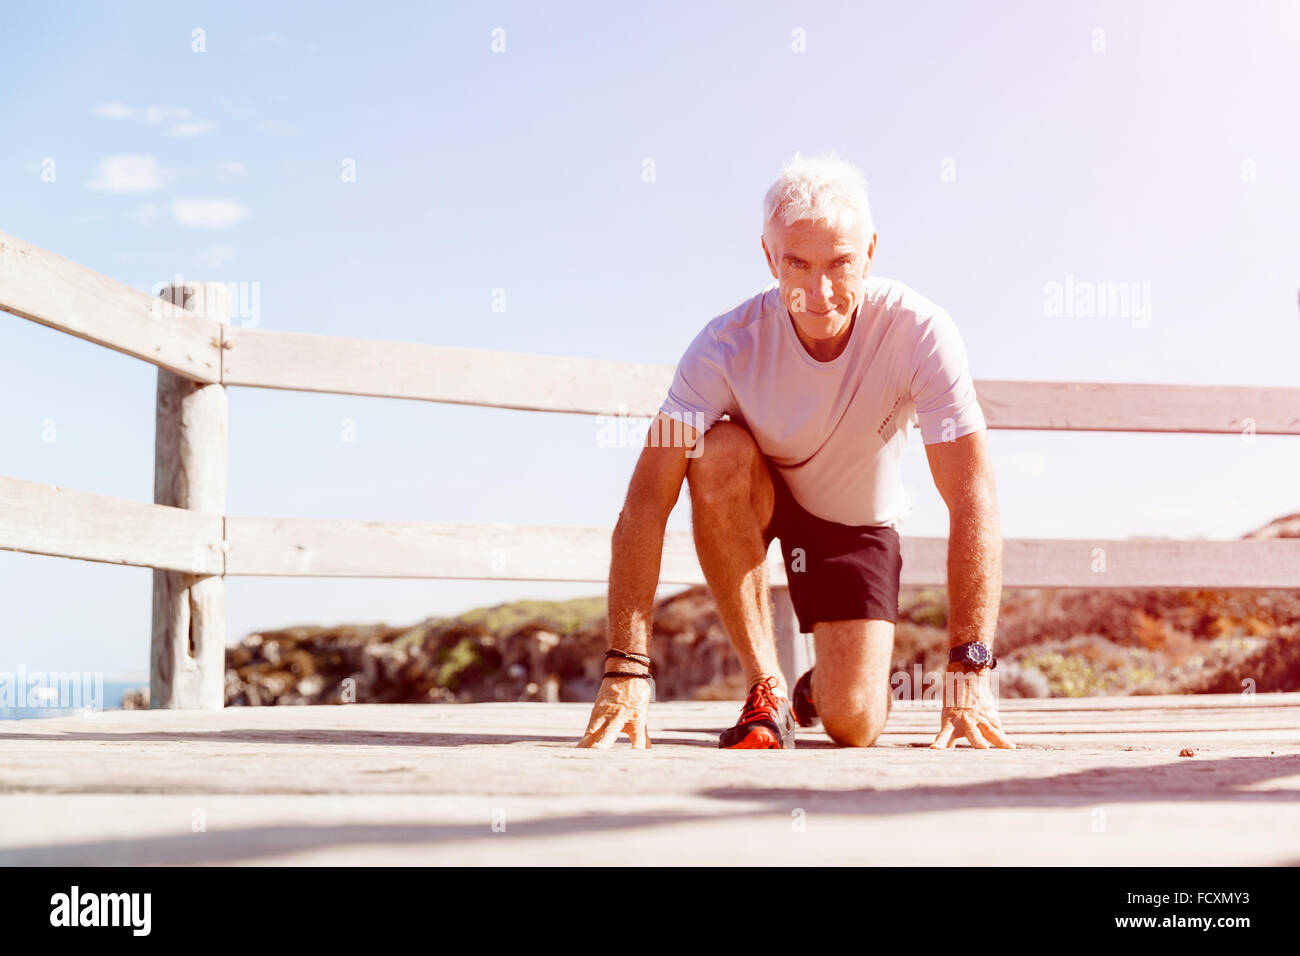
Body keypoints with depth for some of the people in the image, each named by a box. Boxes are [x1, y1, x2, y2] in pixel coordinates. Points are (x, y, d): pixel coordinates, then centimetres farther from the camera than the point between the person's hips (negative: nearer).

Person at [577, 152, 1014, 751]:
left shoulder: (919, 333, -29)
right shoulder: (727, 347, -29)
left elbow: (973, 500, -30)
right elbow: (647, 503, -32)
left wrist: (969, 673, -37)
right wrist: (626, 669, -40)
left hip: (859, 523, 0)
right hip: (753, 501, 0)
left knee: (854, 726, -16)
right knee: (719, 452, -34)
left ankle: (819, 689, 24)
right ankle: (766, 689, -20)